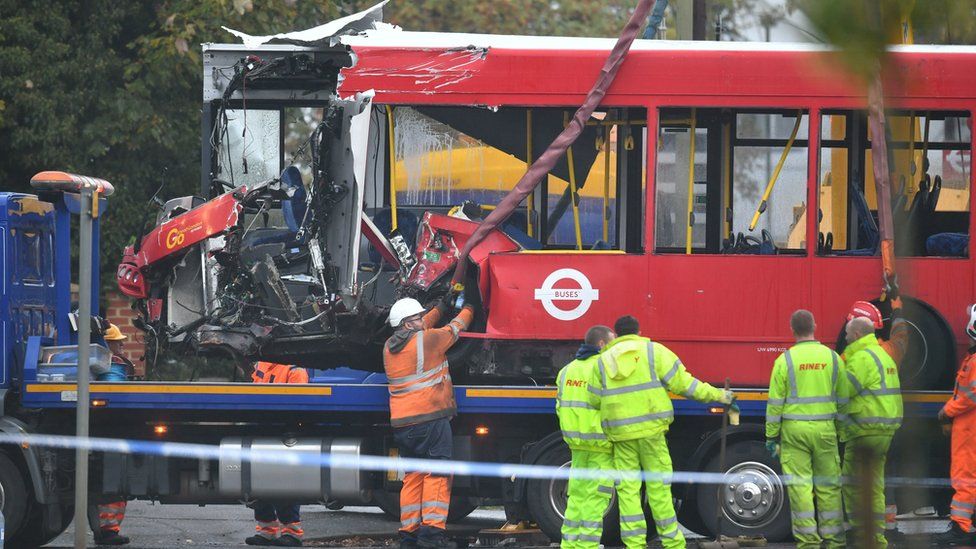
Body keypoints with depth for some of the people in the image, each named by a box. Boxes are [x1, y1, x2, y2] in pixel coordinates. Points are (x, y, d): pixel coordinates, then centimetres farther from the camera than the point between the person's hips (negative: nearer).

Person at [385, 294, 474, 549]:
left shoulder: (390, 347, 12)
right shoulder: (428, 340, -7)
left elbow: (419, 329, 30)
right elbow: (453, 330, 11)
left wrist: (442, 307, 38)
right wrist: (468, 310, 30)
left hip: (401, 423, 7)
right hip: (430, 418, -7)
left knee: (413, 476, 12)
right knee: (437, 474, -5)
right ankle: (432, 529, -13)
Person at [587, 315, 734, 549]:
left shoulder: (603, 360, 10)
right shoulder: (653, 351, 2)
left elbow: (594, 399, 9)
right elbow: (681, 382, -2)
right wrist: (716, 395, 5)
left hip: (620, 433, 1)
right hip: (651, 431, -1)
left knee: (627, 490, 4)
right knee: (658, 486, 3)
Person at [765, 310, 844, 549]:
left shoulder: (785, 360, -4)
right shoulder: (832, 358, 3)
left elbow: (775, 402, -2)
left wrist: (771, 436, 5)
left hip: (794, 430, -2)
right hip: (825, 429, 2)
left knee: (800, 485, 0)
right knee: (828, 485, 7)